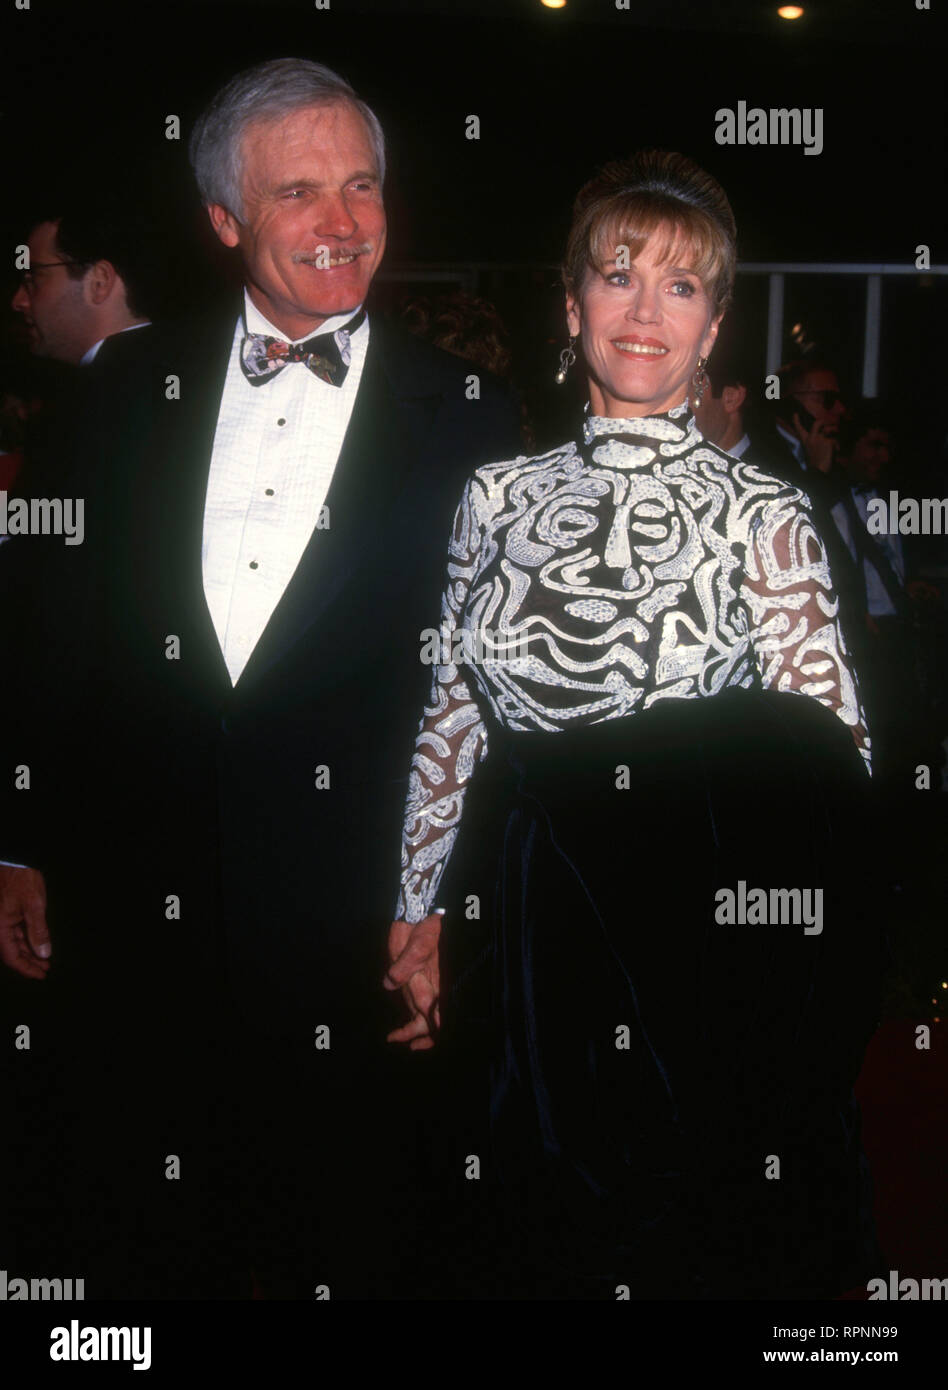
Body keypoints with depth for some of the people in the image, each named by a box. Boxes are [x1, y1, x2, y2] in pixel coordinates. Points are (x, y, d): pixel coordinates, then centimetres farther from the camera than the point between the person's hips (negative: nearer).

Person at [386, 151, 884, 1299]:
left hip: (710, 937, -2)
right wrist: (419, 919, 8)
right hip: (540, 936, 3)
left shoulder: (764, 513, -2)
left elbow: (833, 756, -1)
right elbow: (450, 715, 9)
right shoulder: (499, 498, 6)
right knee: (549, 1246, 16)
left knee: (716, 1246, 10)